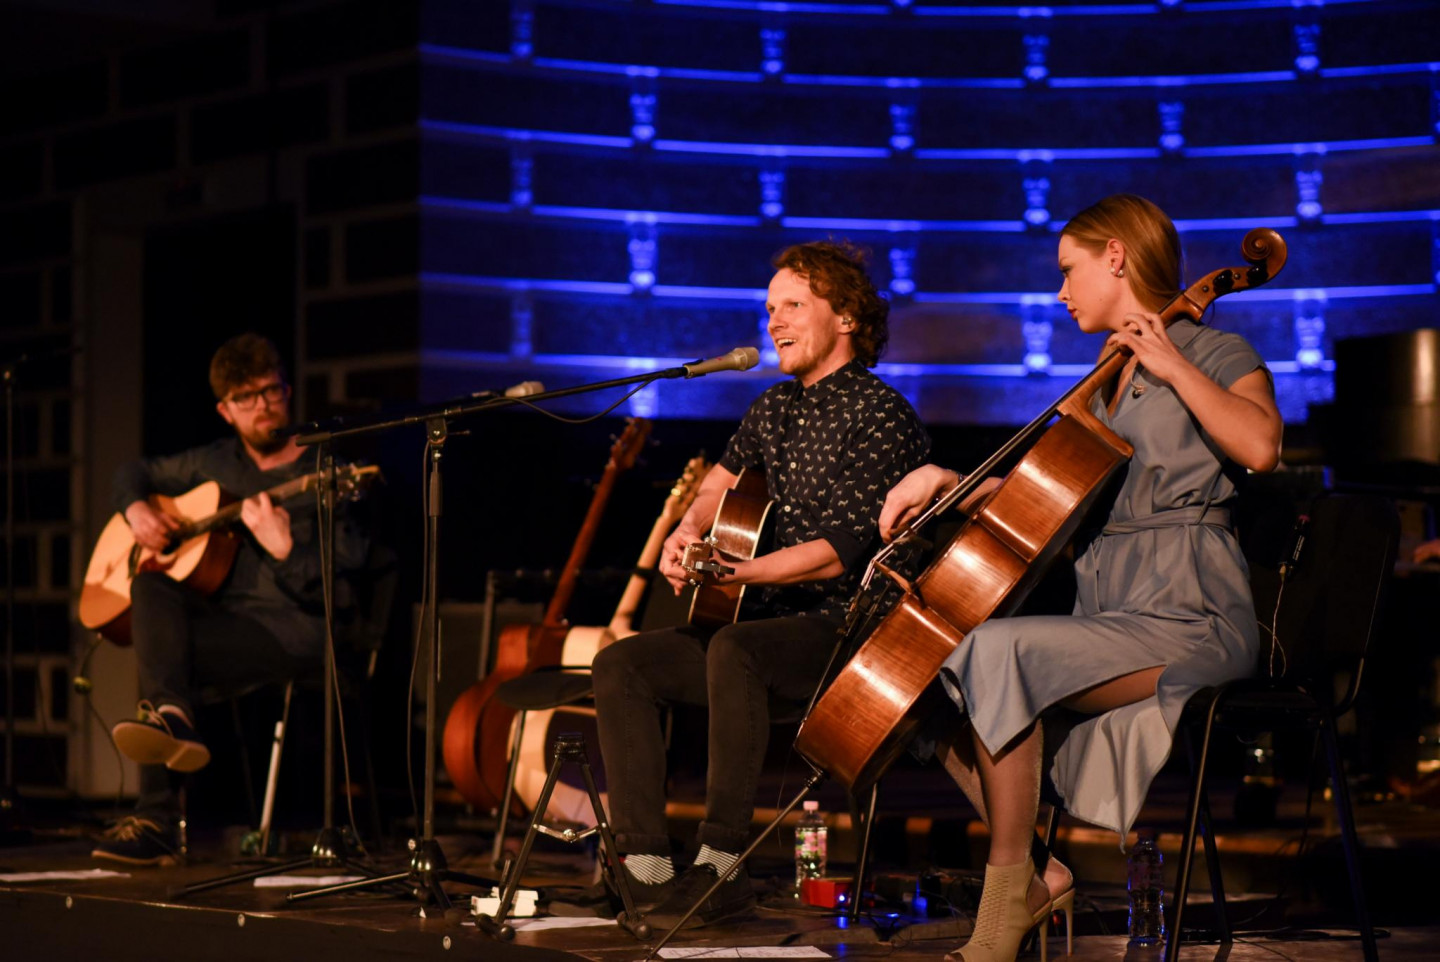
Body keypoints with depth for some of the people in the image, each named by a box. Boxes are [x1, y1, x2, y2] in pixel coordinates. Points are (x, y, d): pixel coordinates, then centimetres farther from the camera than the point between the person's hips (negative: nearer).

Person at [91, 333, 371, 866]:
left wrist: (283, 547, -26)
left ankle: (156, 822, -28)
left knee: (156, 654, -27)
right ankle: (171, 718, -44)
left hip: (293, 628, -6)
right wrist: (136, 510, 9)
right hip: (220, 615, 6)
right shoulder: (215, 463, 16)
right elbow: (134, 473, 32)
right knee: (151, 587, -27)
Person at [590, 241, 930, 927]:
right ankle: (648, 872, -19)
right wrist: (686, 534, 6)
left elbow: (842, 550, -18)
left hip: (846, 631, -8)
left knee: (732, 650, -38)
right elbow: (718, 484, 30)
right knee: (620, 665, -11)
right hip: (766, 623, 8)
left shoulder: (881, 416, -9)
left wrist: (728, 572, -24)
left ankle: (721, 864, -34)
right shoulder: (774, 408, 17)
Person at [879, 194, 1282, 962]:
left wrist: (1169, 363, -15)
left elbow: (1260, 447, -22)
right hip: (1107, 617, 8)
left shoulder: (1217, 354, -1)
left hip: (1188, 620, -8)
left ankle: (1007, 892, -22)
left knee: (999, 651, -30)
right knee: (935, 673, -7)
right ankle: (1038, 877, -4)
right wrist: (949, 482, 12)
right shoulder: (1106, 386, 23)